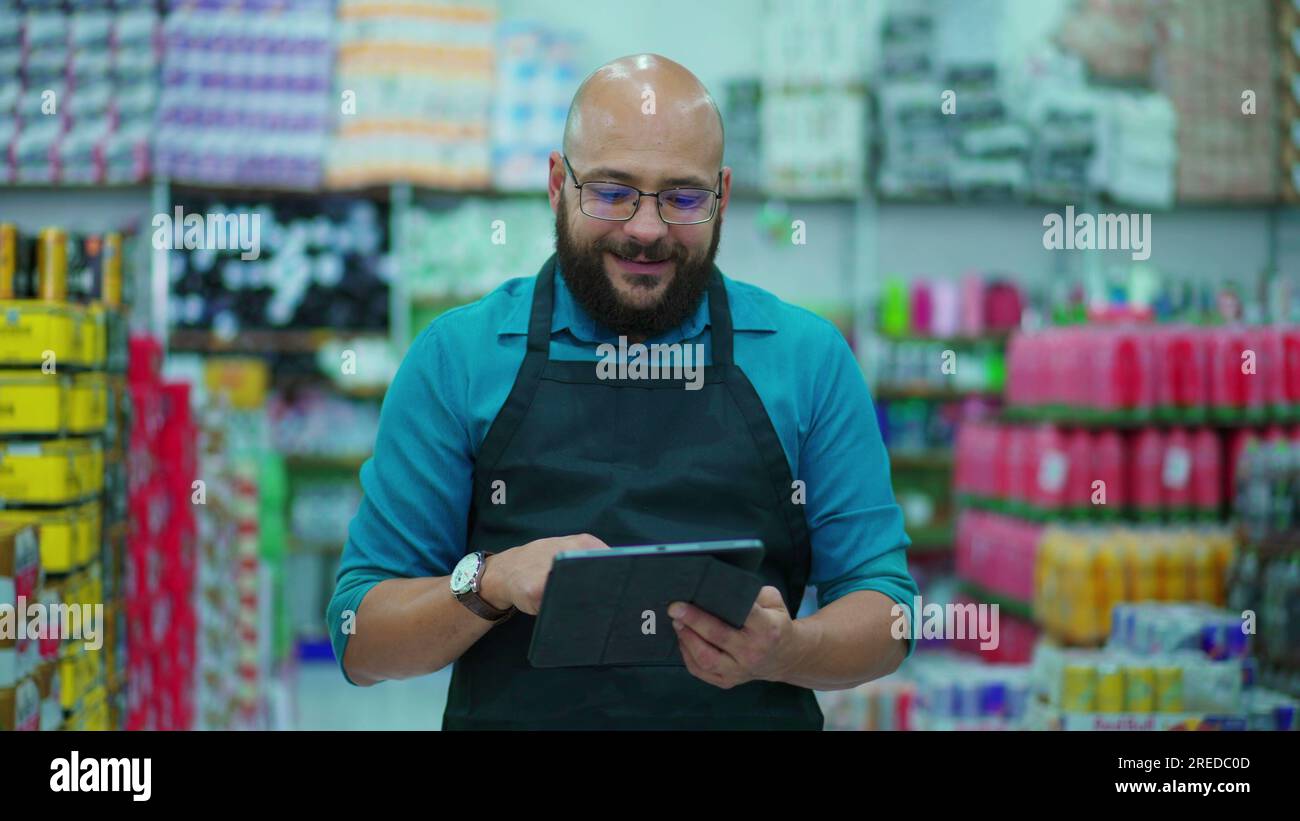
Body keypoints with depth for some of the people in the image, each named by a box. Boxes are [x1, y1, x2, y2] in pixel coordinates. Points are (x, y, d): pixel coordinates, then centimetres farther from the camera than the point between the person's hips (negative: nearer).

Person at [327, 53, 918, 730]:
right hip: (516, 714, 0)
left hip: (754, 713, 0)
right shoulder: (457, 357, 4)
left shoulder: (810, 358, 6)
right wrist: (491, 582, -14)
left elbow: (885, 613, 7)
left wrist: (785, 651, -12)